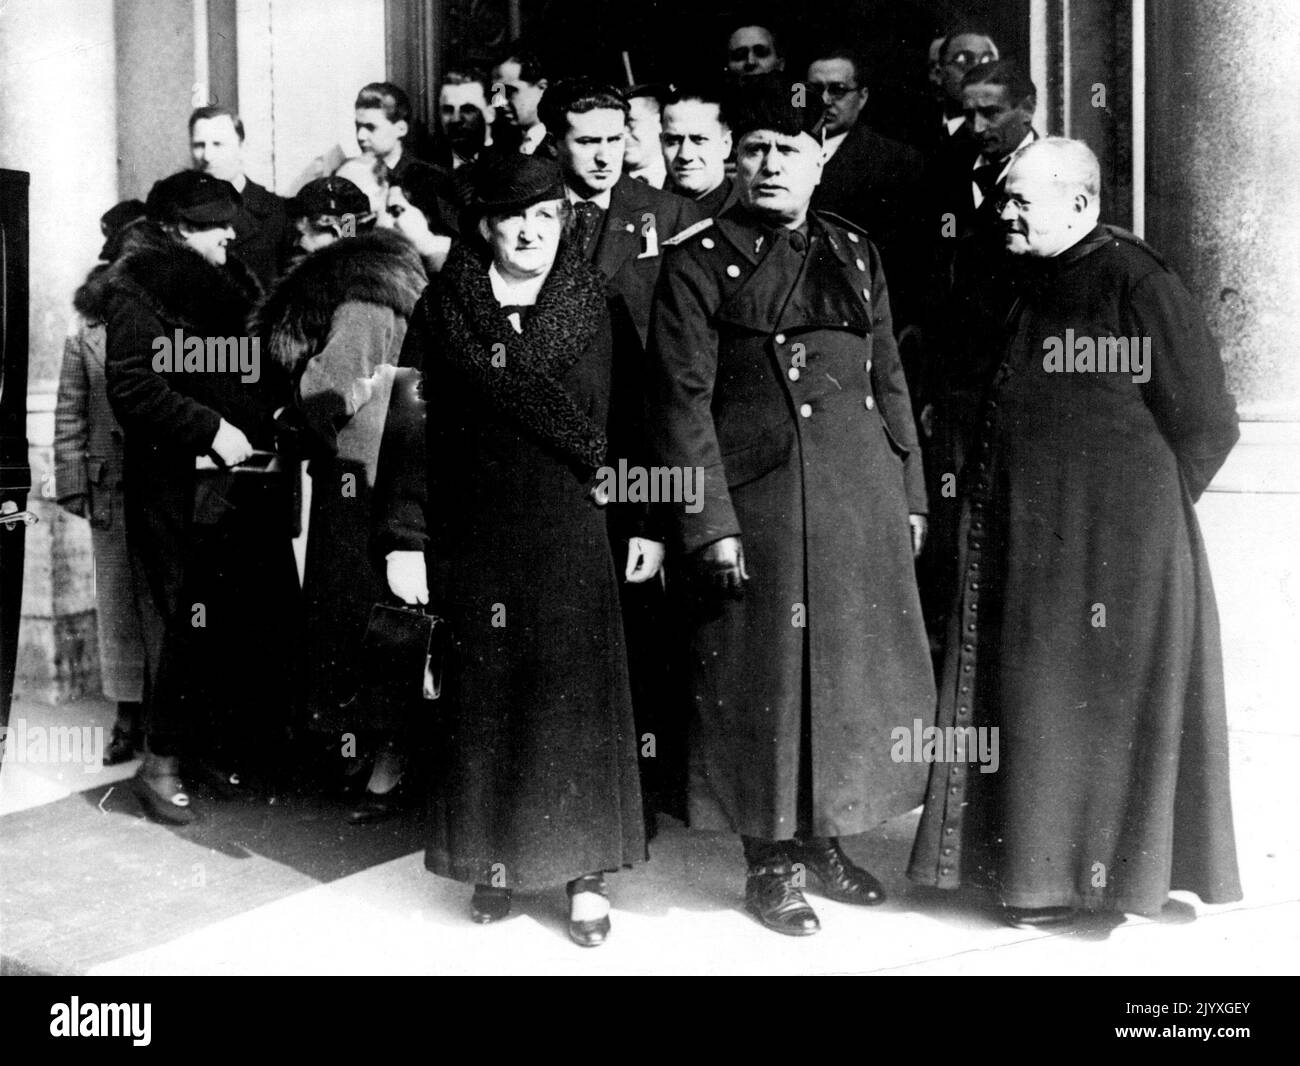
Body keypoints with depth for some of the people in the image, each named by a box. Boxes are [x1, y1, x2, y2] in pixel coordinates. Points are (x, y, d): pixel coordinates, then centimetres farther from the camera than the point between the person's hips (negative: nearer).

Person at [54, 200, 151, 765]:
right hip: (112, 485, 2)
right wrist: (71, 481, 3)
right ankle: (130, 718, 15)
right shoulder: (88, 329, 7)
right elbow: (70, 412, 9)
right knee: (117, 602, 6)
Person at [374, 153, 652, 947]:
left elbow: (634, 422, 4)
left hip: (576, 536, 0)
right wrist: (404, 538, -4)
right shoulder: (442, 309, 2)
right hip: (473, 541, 1)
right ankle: (495, 859, 20)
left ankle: (586, 871, 13)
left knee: (576, 696, 2)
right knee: (485, 698, 6)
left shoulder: (601, 308, 3)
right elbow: (411, 427, 1)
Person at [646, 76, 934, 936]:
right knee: (765, 673, 3)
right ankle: (771, 860, 18)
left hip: (860, 494, 5)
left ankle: (823, 837, 28)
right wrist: (709, 523, -14)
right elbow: (683, 399, -8)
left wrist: (910, 493, 9)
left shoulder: (855, 254, 11)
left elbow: (889, 380, 14)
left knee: (851, 664, 10)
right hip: (756, 497, -4)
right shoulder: (699, 262, -2)